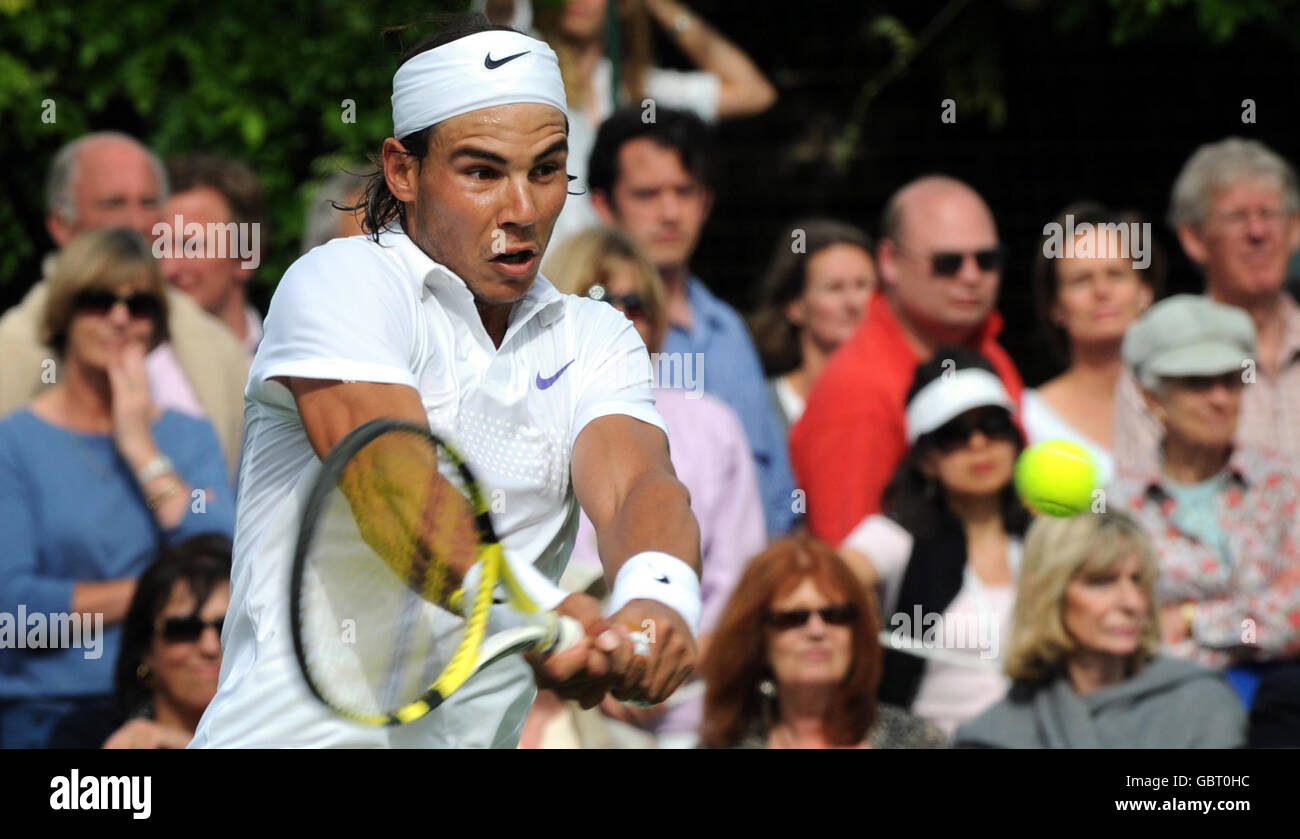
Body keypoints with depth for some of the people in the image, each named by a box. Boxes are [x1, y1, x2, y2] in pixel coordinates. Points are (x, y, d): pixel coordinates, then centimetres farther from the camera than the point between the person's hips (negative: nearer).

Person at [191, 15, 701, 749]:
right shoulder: (341, 283, -3)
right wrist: (539, 614, -34)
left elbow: (639, 487, -6)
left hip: (471, 738, 6)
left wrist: (657, 600, -29)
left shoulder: (594, 339, 13)